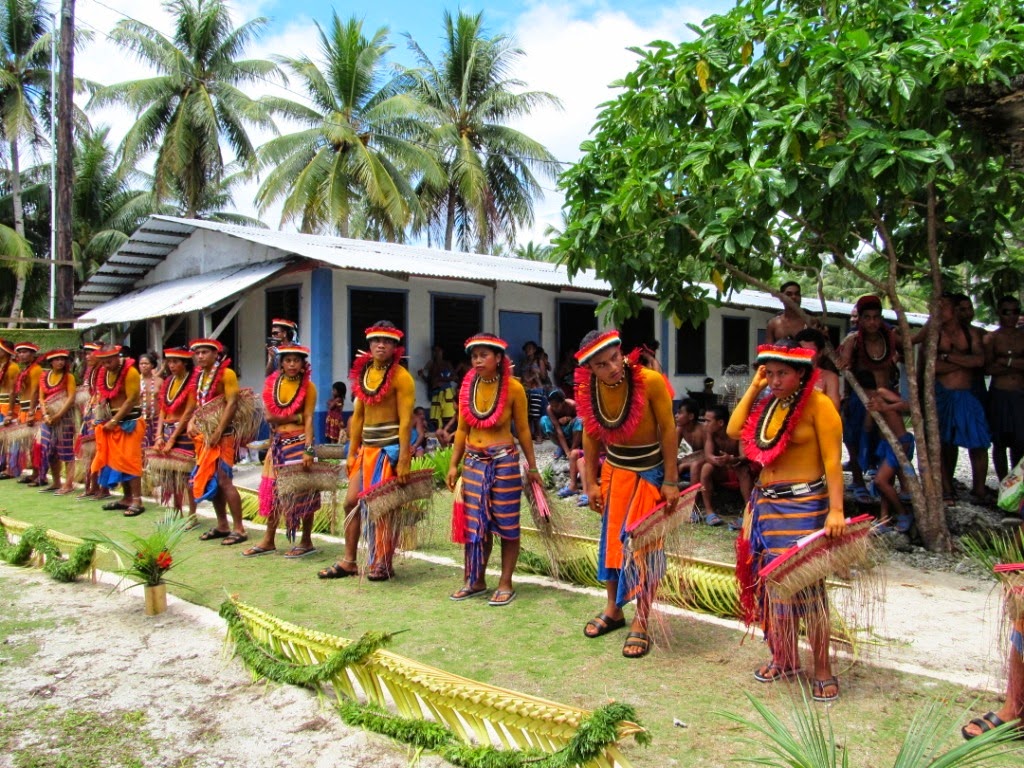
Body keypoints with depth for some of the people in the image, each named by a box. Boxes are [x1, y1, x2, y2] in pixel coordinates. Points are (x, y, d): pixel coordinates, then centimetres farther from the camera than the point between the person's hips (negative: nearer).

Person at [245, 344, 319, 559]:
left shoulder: (307, 386, -4)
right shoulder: (272, 383, 5)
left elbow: (309, 420, -10)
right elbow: (269, 416, -4)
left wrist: (309, 450, -19)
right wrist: (297, 417, -12)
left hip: (298, 442, -4)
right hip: (278, 443, 4)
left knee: (303, 492, -1)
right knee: (273, 490, 8)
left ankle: (306, 542, 10)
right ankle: (268, 541, 19)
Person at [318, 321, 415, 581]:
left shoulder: (400, 377, -9)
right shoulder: (363, 373, 11)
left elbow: (406, 420, -14)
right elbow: (357, 416, 15)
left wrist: (403, 460, -19)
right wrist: (352, 452, 12)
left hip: (390, 449, -7)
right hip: (366, 449, 7)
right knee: (351, 502, 8)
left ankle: (384, 564, 14)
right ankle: (349, 562, 19)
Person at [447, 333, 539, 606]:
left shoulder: (513, 388, -8)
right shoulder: (467, 387, 3)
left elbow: (522, 430, -1)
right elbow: (461, 429, 10)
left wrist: (532, 467, 1)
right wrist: (453, 465, 7)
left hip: (504, 462, -4)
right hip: (473, 462, 4)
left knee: (507, 525, 4)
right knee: (475, 525, 10)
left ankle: (505, 584, 15)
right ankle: (476, 581, 24)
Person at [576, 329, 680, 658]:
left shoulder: (650, 381, -25)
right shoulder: (587, 390, -12)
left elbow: (668, 430, -17)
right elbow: (590, 437, 1)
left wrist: (670, 482, -16)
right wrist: (591, 483, 2)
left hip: (649, 473, -4)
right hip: (614, 470, 4)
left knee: (643, 543, 0)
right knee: (611, 537, 12)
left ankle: (641, 622, 12)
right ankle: (613, 609, 30)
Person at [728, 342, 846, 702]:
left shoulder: (817, 404, -9)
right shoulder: (769, 404, 11)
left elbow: (832, 461, -13)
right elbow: (734, 431, 0)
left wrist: (836, 510, -21)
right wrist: (754, 387, 1)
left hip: (805, 506, -7)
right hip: (766, 503, 7)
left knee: (807, 586, -5)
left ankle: (823, 670, 8)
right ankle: (785, 658, 26)